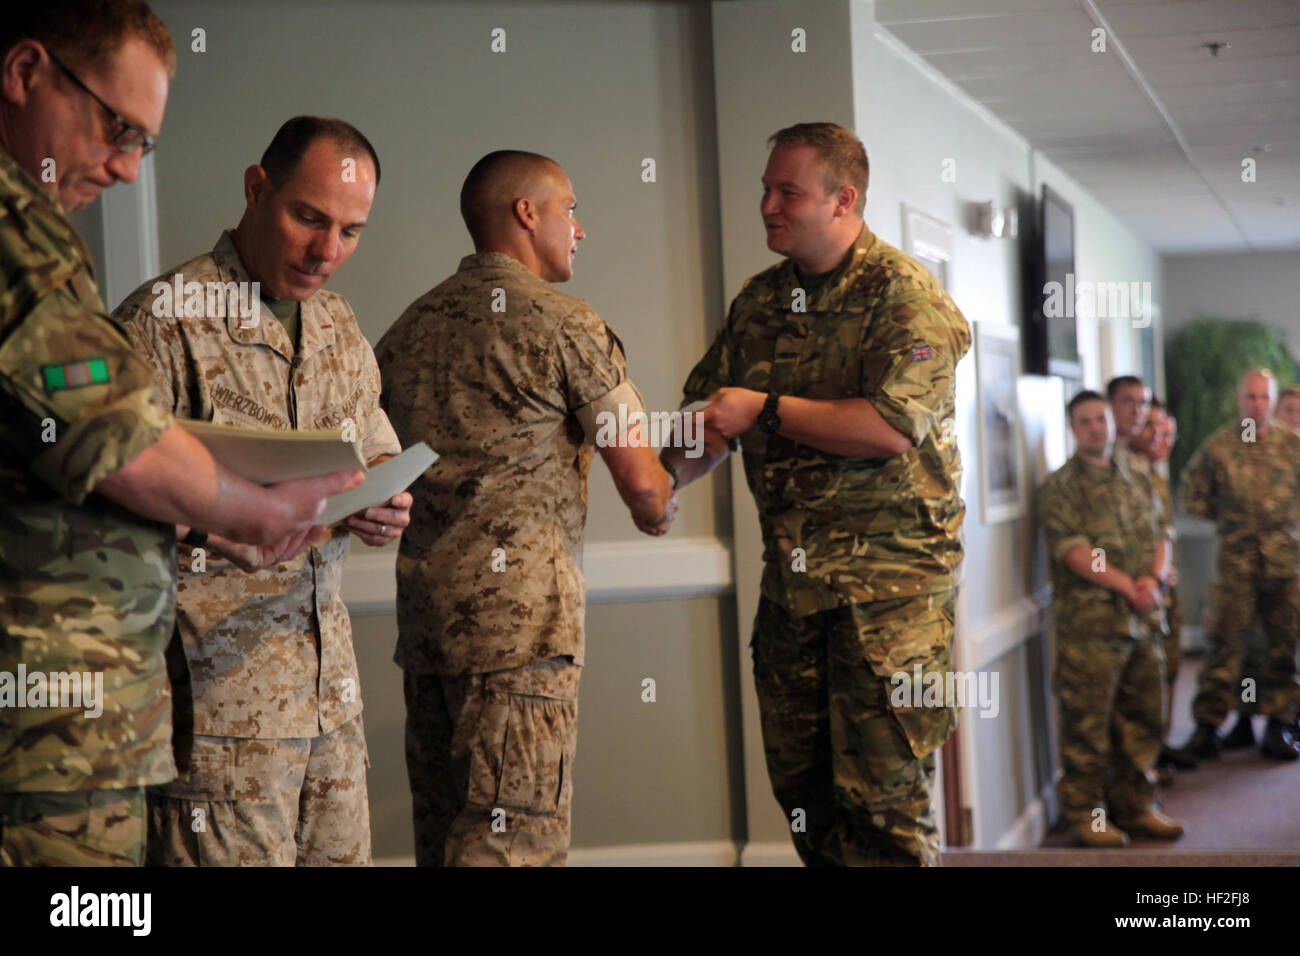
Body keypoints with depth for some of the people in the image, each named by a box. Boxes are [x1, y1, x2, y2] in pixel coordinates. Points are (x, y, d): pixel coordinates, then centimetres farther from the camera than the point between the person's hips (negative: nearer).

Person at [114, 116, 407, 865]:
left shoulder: (340, 327, 14)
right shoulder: (165, 319, -10)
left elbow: (380, 455, 21)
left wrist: (386, 506, -2)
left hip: (330, 682, 7)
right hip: (216, 685, -7)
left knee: (342, 854, 9)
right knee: (233, 857, -6)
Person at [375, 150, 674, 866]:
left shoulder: (410, 326, 15)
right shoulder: (563, 323, -5)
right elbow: (644, 486, -6)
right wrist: (658, 512, 16)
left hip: (421, 602, 8)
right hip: (519, 603, -7)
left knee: (442, 831, 12)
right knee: (515, 837, -8)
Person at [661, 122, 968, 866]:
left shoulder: (905, 295, -7)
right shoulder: (760, 302, 14)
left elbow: (891, 427, -20)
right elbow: (709, 419, 18)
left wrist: (765, 410, -14)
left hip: (890, 570, -7)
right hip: (791, 575, 7)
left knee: (882, 796, -7)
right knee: (801, 788, 10)